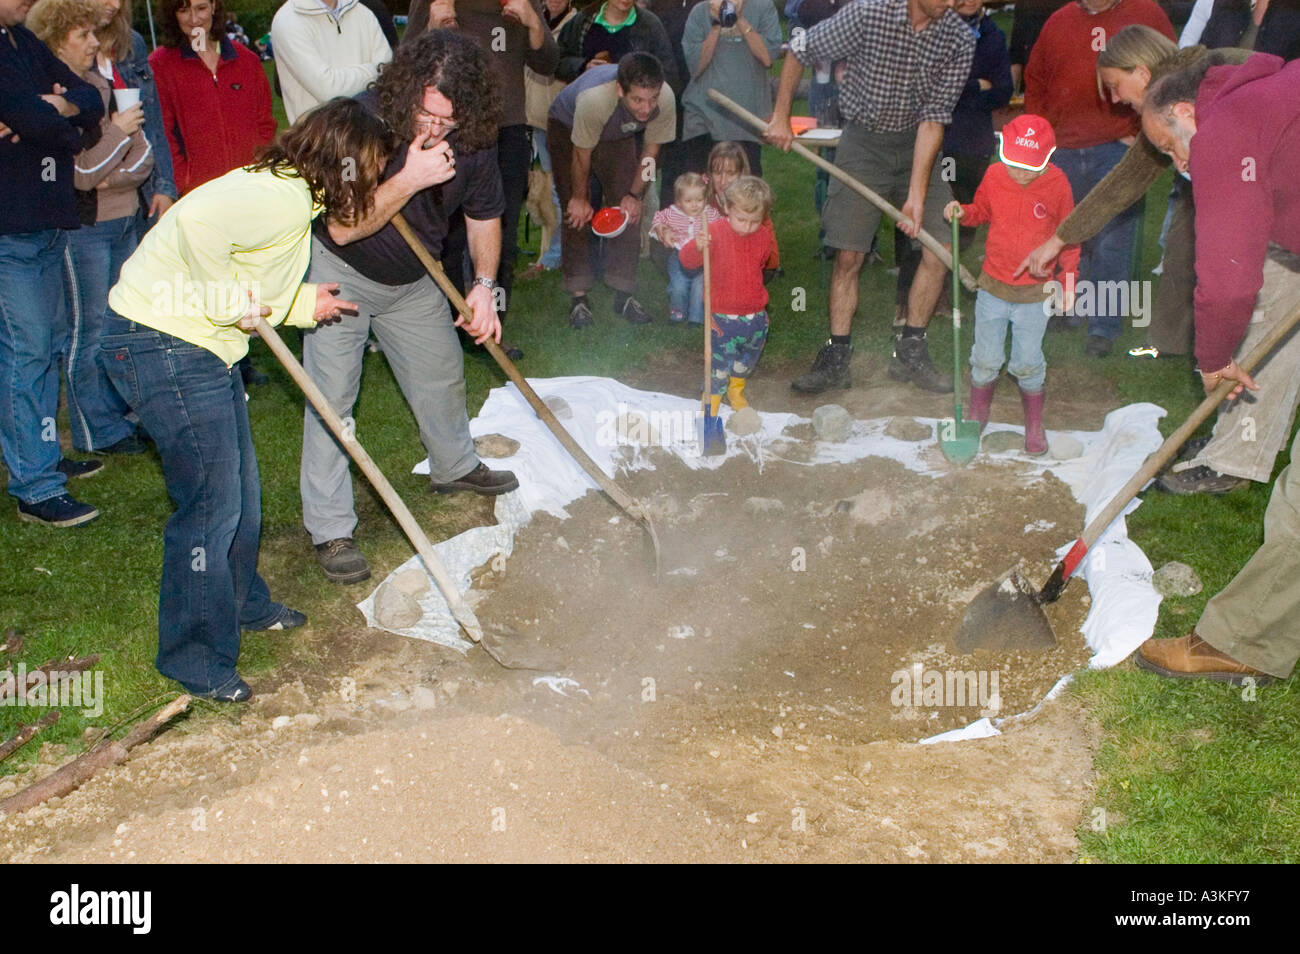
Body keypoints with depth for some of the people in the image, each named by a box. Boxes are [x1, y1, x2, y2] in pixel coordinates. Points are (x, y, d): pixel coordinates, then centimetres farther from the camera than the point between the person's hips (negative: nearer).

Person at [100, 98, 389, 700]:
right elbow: (199, 223, -37)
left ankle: (241, 604, 41)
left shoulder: (291, 195, 12)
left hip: (201, 348, 11)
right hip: (163, 349, -11)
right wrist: (233, 301, -24)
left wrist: (301, 305, 14)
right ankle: (194, 657, 10)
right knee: (212, 503, -5)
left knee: (240, 488, 20)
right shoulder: (282, 198, -21)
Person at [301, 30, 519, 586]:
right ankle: (330, 530, 0)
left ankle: (454, 467, 46)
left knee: (442, 375, 17)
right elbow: (341, 228, -33)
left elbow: (484, 216, 1)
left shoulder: (471, 142, -17)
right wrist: (409, 179, -43)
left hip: (414, 279, 5)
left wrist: (484, 284, -13)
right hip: (340, 274, -5)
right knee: (331, 396, -9)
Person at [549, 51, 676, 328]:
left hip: (618, 134, 4)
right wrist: (579, 197, -12)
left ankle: (624, 294, 1)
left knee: (628, 210, -5)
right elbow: (582, 154, -26)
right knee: (577, 213, -10)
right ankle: (578, 297, -5)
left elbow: (651, 150, -14)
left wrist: (634, 194, -10)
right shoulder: (594, 99, -44)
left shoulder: (665, 98, -33)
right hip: (567, 128, -3)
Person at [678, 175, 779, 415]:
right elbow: (687, 260, -22)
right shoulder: (716, 232, -15)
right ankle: (712, 401, 15)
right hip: (723, 316, -5)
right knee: (720, 362, -3)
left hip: (755, 315, 5)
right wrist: (697, 246, -38)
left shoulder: (764, 235, 1)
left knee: (749, 359, 22)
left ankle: (736, 390, 48)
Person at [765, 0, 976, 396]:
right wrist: (780, 117, -4)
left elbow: (934, 117, -14)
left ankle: (909, 353, 6)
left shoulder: (960, 40, -12)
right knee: (848, 256, -5)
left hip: (917, 143, 2)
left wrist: (917, 194, -19)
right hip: (862, 141, -2)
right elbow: (800, 52, -5)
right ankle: (836, 359, 6)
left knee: (940, 248, -7)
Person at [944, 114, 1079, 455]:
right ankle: (976, 415, 30)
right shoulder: (994, 176, -5)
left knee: (1027, 363, 5)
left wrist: (1067, 281, 3)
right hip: (993, 286, 2)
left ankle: (1034, 425, 24)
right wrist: (962, 212, -9)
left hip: (1035, 292, -2)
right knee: (986, 359, 8)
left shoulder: (1057, 185, -10)